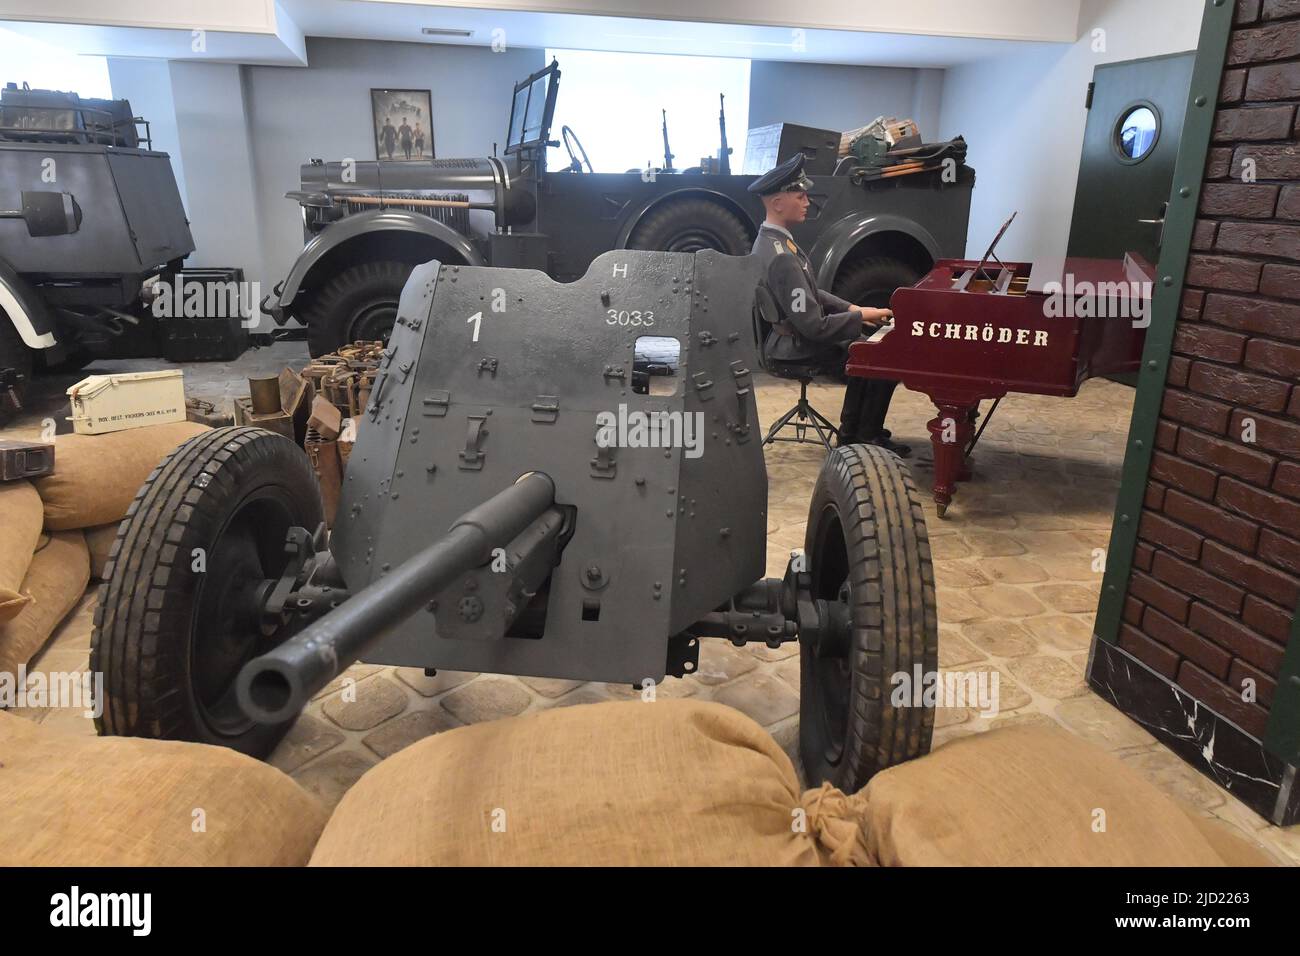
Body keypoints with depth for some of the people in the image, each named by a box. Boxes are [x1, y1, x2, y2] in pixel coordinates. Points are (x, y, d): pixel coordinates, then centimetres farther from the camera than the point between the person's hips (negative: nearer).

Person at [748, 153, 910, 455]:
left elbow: (811, 294, 14)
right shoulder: (782, 258, -28)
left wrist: (851, 308, 4)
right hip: (797, 348, -10)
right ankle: (867, 437, 13)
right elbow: (814, 327, -28)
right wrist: (861, 315, -15)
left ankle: (852, 432, 27)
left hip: (791, 331, 10)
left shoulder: (771, 239, 4)